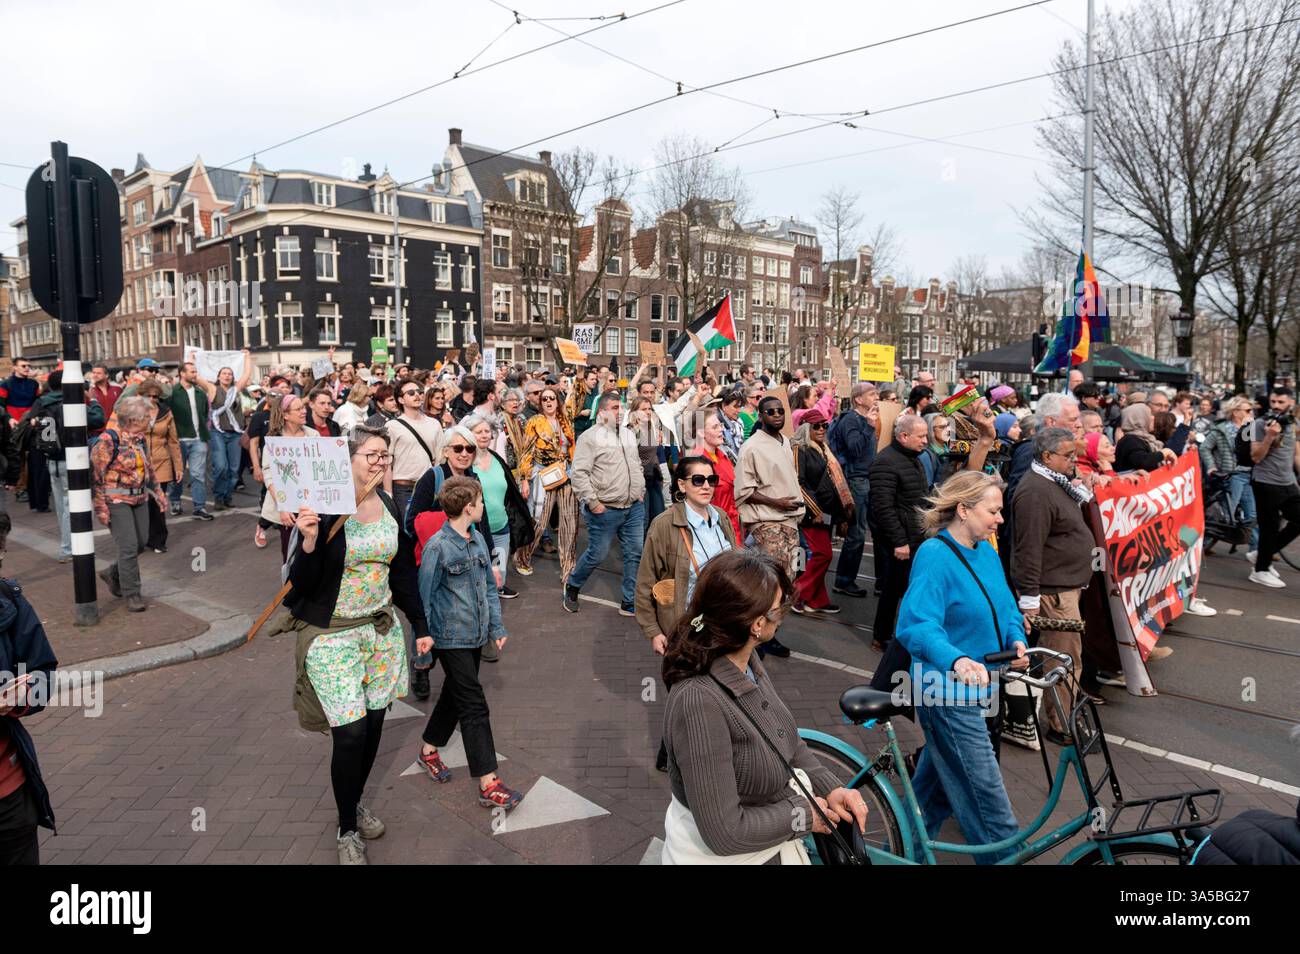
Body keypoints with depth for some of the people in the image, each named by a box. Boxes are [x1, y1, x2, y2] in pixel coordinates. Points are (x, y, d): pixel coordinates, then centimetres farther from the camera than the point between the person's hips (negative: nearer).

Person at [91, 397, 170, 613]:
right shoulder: (109, 439, -16)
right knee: (129, 546, -9)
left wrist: (158, 493, 19)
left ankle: (113, 574, 33)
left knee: (141, 542, 10)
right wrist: (100, 507, -16)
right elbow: (95, 474, -15)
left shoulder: (140, 438, 8)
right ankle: (132, 594, 3)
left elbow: (148, 469, 21)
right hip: (116, 500, -8)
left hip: (139, 499, 8)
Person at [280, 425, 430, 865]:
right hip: (332, 633, -5)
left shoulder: (390, 507, 2)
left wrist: (420, 626, 13)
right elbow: (301, 582, -14)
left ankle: (355, 802, 37)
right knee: (350, 731, -6)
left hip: (382, 629, 5)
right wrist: (310, 541, -33)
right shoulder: (324, 507, -15)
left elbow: (403, 572, 11)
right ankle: (347, 831, 16)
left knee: (373, 722, 11)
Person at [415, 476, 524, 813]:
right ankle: (489, 785, -2)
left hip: (476, 635, 8)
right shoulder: (437, 547, -17)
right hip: (452, 638, -8)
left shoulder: (478, 539, 6)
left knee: (455, 695, 21)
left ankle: (429, 750, 42)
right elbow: (424, 598, -12)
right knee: (474, 707, -7)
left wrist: (496, 626, 10)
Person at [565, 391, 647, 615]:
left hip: (634, 507, 6)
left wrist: (640, 492, 16)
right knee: (597, 555, 3)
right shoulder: (590, 436, -9)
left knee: (635, 554, 6)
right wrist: (592, 502, -15)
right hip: (605, 510, -6)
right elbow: (578, 473, -14)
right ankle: (572, 586, 30)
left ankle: (631, 603, 17)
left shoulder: (629, 435, 14)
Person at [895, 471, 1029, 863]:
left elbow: (1005, 606, 12)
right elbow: (916, 625, -31)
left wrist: (1016, 638, -8)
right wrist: (956, 660, -47)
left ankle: (906, 850, 39)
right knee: (987, 794, -1)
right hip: (948, 692, -9)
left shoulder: (986, 551, 4)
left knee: (937, 781, 22)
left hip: (976, 687, 9)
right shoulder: (934, 555, -21)